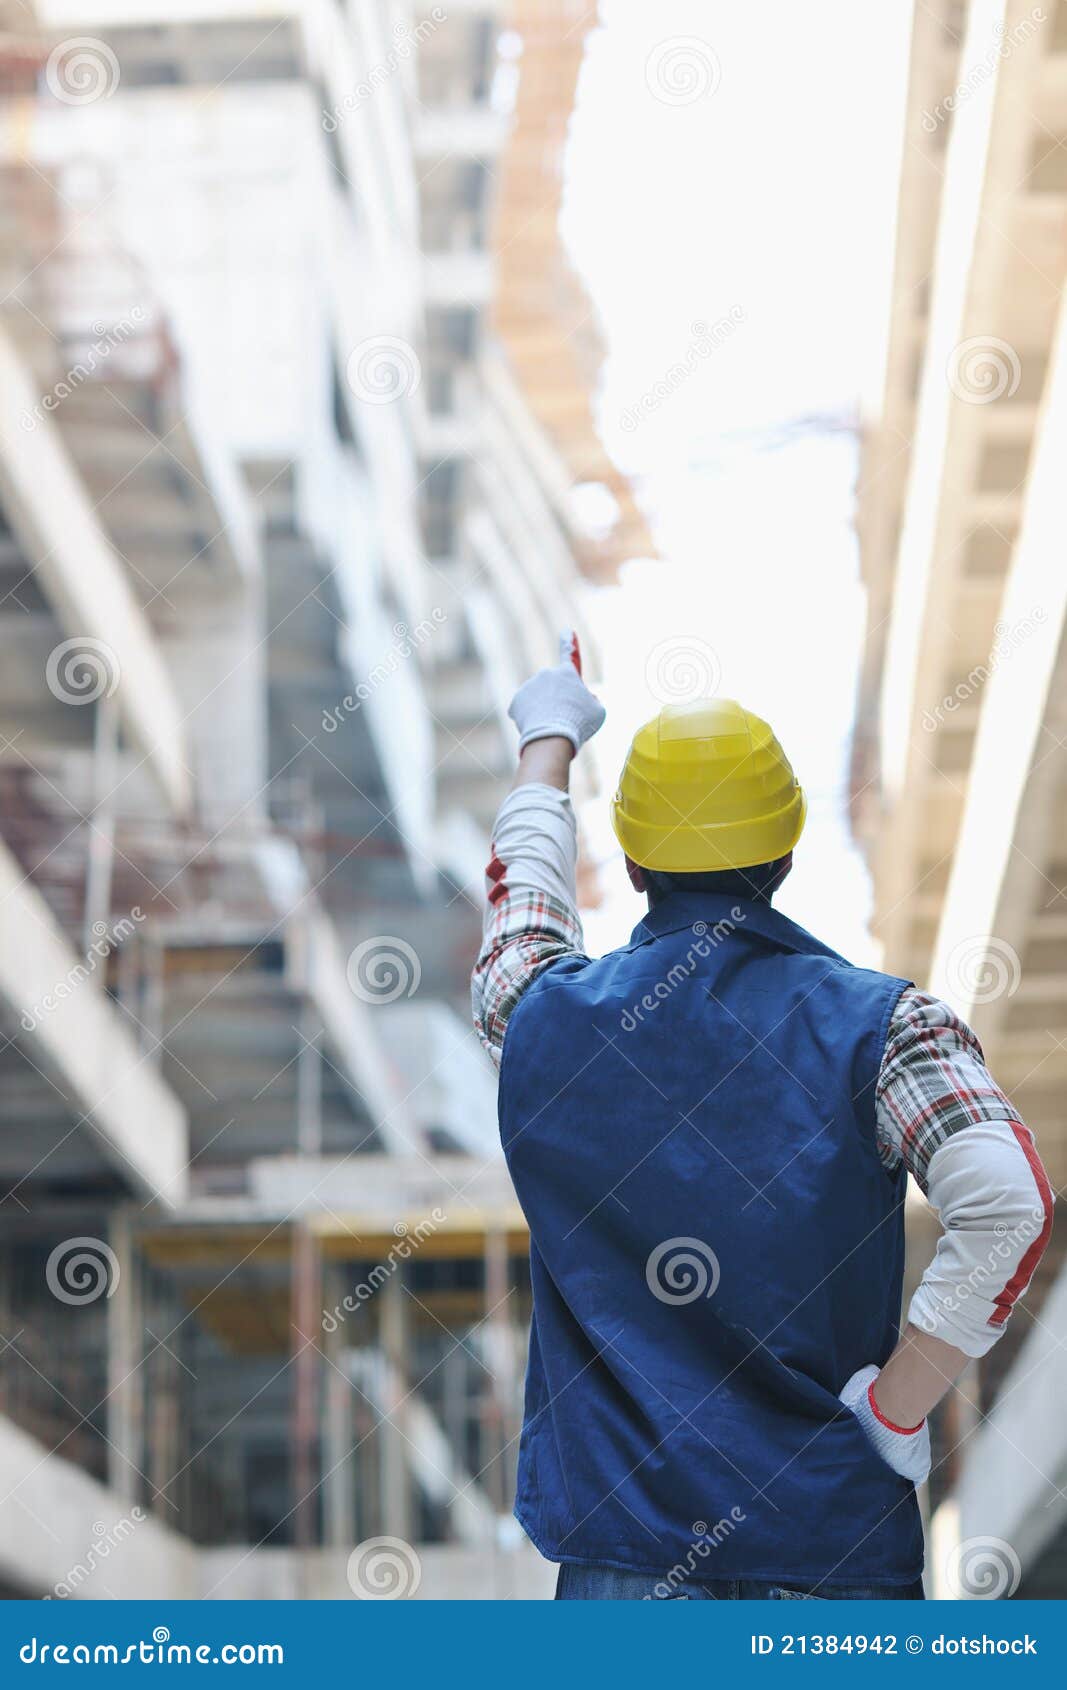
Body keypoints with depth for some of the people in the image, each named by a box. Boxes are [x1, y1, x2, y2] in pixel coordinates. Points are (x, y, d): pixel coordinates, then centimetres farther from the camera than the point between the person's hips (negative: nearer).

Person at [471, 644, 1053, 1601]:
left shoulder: (544, 1019, 0)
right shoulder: (881, 1024, -8)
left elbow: (525, 884, 24)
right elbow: (1008, 1207, -23)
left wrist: (549, 739, 42)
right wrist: (895, 1408, -13)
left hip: (620, 1533, 2)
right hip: (838, 1523, -1)